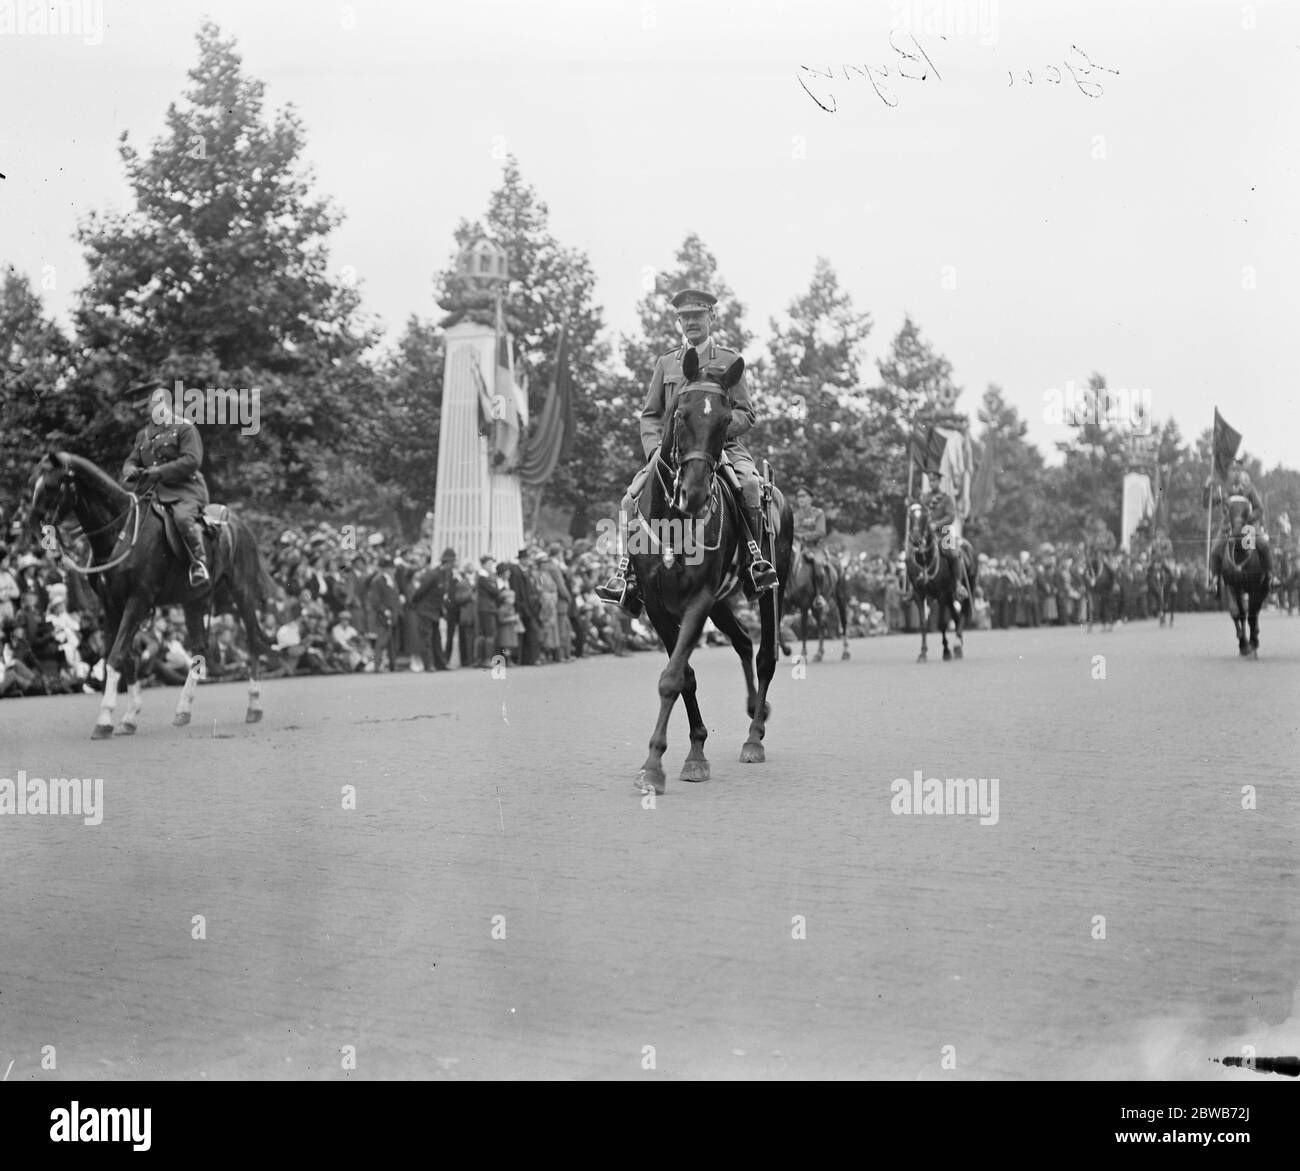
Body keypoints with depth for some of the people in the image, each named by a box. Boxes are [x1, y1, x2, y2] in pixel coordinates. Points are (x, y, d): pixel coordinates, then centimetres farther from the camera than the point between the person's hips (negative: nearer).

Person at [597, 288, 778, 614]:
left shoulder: (730, 361, 10)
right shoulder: (665, 363, 17)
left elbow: (746, 414, 4)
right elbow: (649, 415, 15)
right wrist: (655, 449, -5)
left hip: (722, 446, -2)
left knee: (749, 484, -33)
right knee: (634, 495, -21)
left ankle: (753, 559, -21)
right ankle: (628, 571, -21)